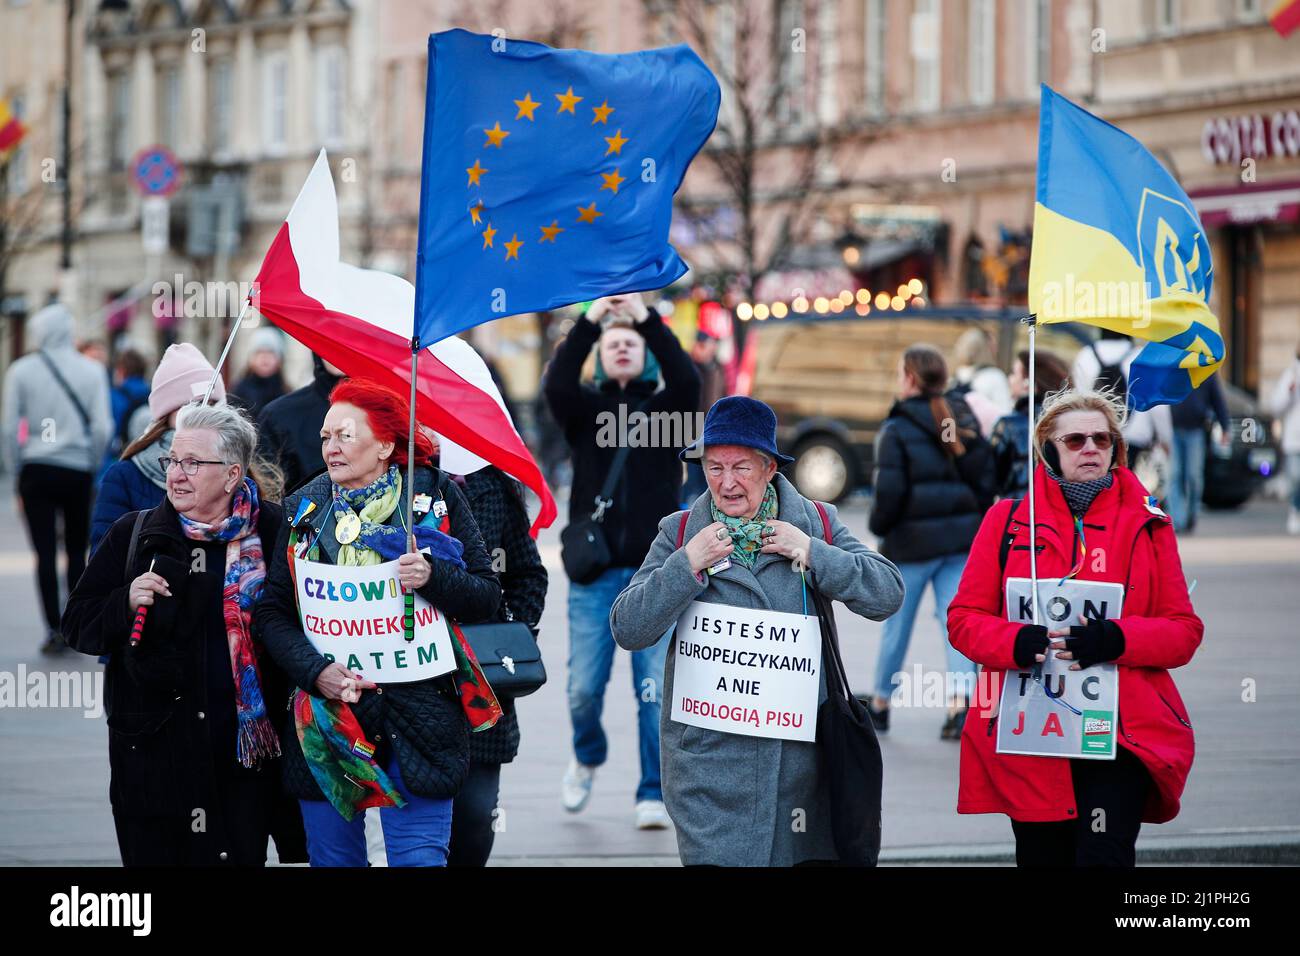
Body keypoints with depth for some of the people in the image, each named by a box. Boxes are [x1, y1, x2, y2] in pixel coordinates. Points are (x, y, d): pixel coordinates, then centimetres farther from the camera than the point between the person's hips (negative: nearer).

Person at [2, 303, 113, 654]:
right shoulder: (92, 371, -1)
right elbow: (102, 427, -4)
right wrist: (93, 468, 8)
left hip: (37, 471, -1)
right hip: (78, 472, 1)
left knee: (45, 553, 1)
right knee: (77, 551, 10)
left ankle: (53, 629, -4)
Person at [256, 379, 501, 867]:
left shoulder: (435, 496, 2)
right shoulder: (304, 509, 8)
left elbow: (487, 594, 3)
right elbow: (272, 610, 6)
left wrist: (432, 577, -18)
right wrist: (316, 671, -11)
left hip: (417, 713, -2)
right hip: (326, 715, 2)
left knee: (420, 856, -7)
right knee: (332, 855, 7)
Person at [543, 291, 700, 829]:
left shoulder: (664, 409, 10)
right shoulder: (585, 410, 10)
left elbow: (686, 381, -12)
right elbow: (556, 384, -12)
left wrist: (647, 318, -17)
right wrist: (590, 320, -19)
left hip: (656, 573, 0)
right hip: (596, 573, 0)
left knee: (656, 690, -5)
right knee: (584, 688, -3)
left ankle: (653, 794, 4)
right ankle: (587, 759, 27)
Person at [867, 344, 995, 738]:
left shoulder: (897, 430, -10)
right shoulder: (966, 422, 7)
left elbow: (889, 491, -14)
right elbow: (986, 481, 7)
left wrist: (879, 527, 3)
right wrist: (973, 524, 14)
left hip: (911, 541, -4)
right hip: (962, 538, 4)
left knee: (896, 625, 11)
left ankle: (880, 705, 26)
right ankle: (960, 703, -17)